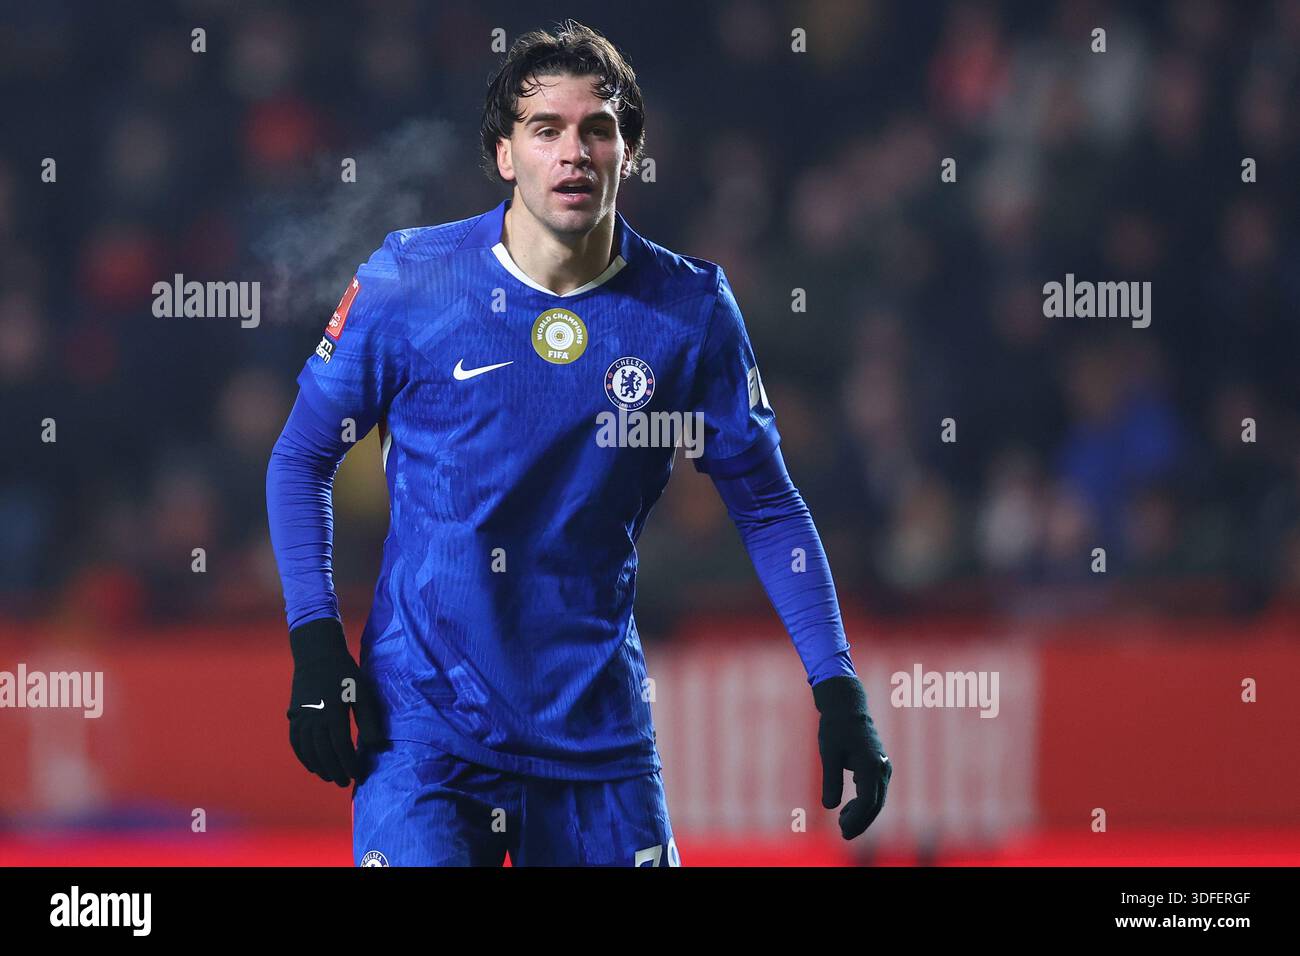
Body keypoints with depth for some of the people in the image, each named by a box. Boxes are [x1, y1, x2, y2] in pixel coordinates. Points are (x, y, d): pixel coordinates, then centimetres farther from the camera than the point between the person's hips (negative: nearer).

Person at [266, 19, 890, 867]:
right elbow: (303, 456, 5)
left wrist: (837, 688, -1)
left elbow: (767, 505, 7)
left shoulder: (690, 312, -2)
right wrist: (314, 643, -5)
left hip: (598, 727, 2)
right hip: (424, 723, -2)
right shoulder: (412, 282, -5)